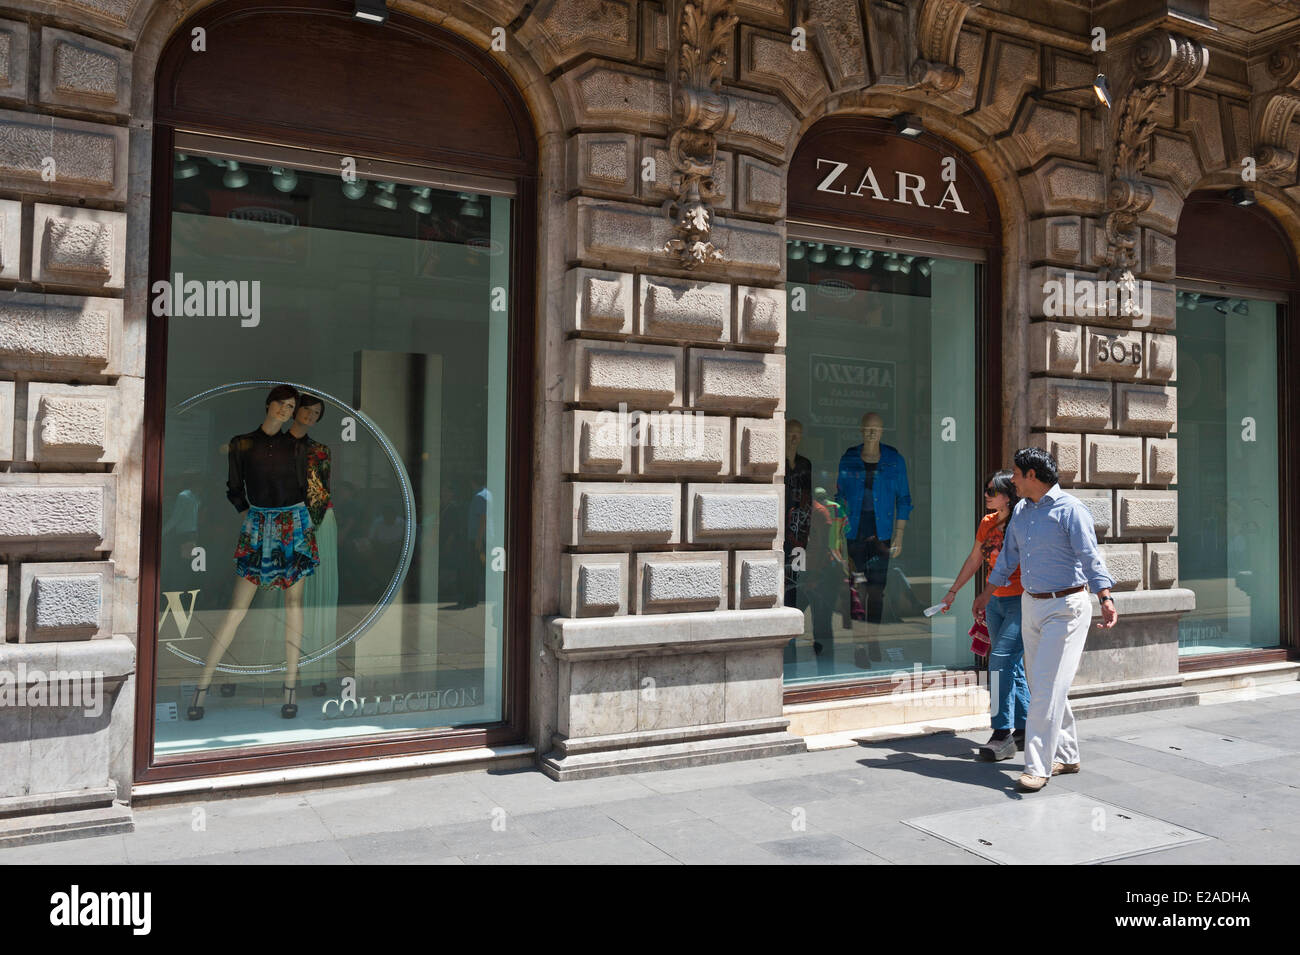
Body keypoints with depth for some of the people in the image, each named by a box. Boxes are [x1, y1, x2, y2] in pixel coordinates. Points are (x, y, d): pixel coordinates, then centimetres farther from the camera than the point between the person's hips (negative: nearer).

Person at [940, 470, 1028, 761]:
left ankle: (1003, 734, -8)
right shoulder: (987, 523, 9)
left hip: (1021, 602, -7)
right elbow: (974, 560, 20)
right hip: (995, 602, 7)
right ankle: (1024, 730, 22)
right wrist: (953, 591, 22)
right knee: (1012, 667, 12)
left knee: (1001, 661, -14)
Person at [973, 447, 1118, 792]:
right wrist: (986, 594, 29)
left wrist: (1106, 600, -32)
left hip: (1065, 607, -8)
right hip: (1030, 605, 8)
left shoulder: (1070, 509, -12)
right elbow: (1007, 556, 23)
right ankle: (1066, 756, 25)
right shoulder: (1021, 510, 12)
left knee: (1047, 686, -10)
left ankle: (1038, 767, -6)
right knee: (1040, 685, 12)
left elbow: (1091, 557, -19)